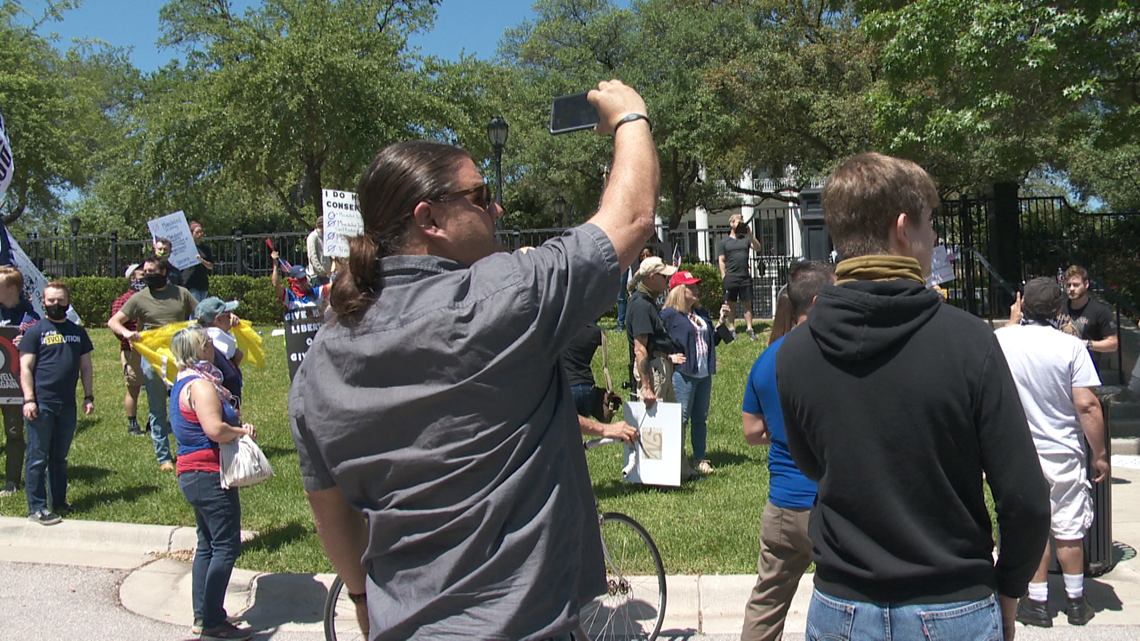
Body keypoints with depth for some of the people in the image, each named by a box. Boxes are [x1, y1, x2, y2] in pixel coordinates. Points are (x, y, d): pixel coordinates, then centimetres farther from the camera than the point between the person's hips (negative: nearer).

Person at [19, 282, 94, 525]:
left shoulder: (78, 332, 13)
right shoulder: (35, 331, 0)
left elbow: (85, 366, 16)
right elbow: (25, 368, -4)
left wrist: (89, 397, 9)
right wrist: (29, 400, -13)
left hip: (67, 405, 4)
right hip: (41, 404, -4)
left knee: (60, 457, 13)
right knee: (38, 458, -1)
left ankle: (59, 502, 21)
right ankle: (37, 507, 5)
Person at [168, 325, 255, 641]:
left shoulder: (183, 383, 16)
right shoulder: (201, 384, -17)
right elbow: (215, 430, -28)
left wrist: (237, 424, 3)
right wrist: (243, 431, -10)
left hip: (192, 474, 11)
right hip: (210, 475, -11)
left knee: (207, 544, 16)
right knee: (226, 546, -5)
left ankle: (202, 616, 21)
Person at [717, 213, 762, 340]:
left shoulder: (746, 239, 12)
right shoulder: (724, 243, 6)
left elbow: (758, 248, -2)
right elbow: (721, 261, 3)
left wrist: (750, 234, -13)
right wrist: (724, 277, -5)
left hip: (745, 277, 2)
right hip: (731, 278, -2)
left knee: (747, 303, 2)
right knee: (731, 304, 2)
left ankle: (750, 329, 3)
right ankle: (732, 329, 8)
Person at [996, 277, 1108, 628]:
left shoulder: (1000, 340, -8)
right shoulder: (1071, 346, -12)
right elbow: (1087, 405, -14)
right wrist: (1100, 454, -3)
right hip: (1064, 454, 0)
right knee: (1069, 531, 12)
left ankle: (1038, 603, 16)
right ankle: (1076, 603, 25)